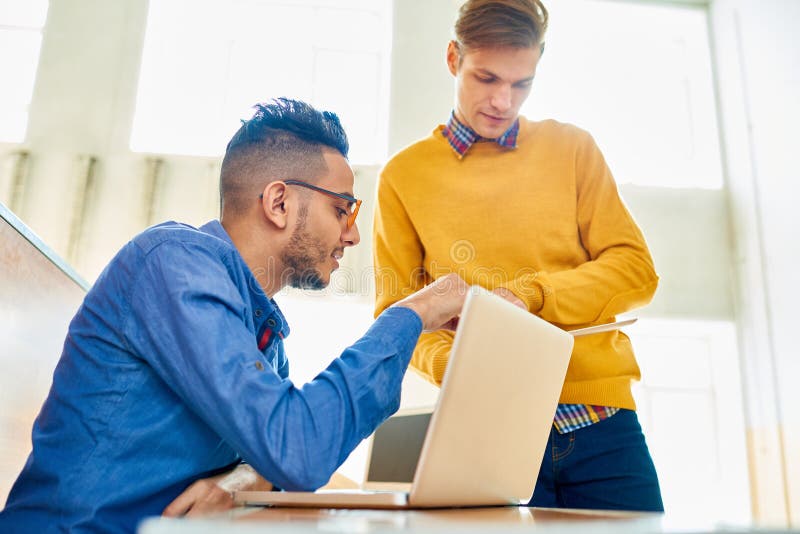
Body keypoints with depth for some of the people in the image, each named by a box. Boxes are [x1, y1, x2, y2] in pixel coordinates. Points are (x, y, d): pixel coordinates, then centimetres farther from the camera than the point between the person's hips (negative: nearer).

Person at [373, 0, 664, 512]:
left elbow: (636, 269, 3)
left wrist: (532, 294, -13)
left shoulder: (573, 148, 9)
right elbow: (397, 308, 4)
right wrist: (450, 362, -17)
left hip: (602, 417, 2)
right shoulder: (405, 175, 5)